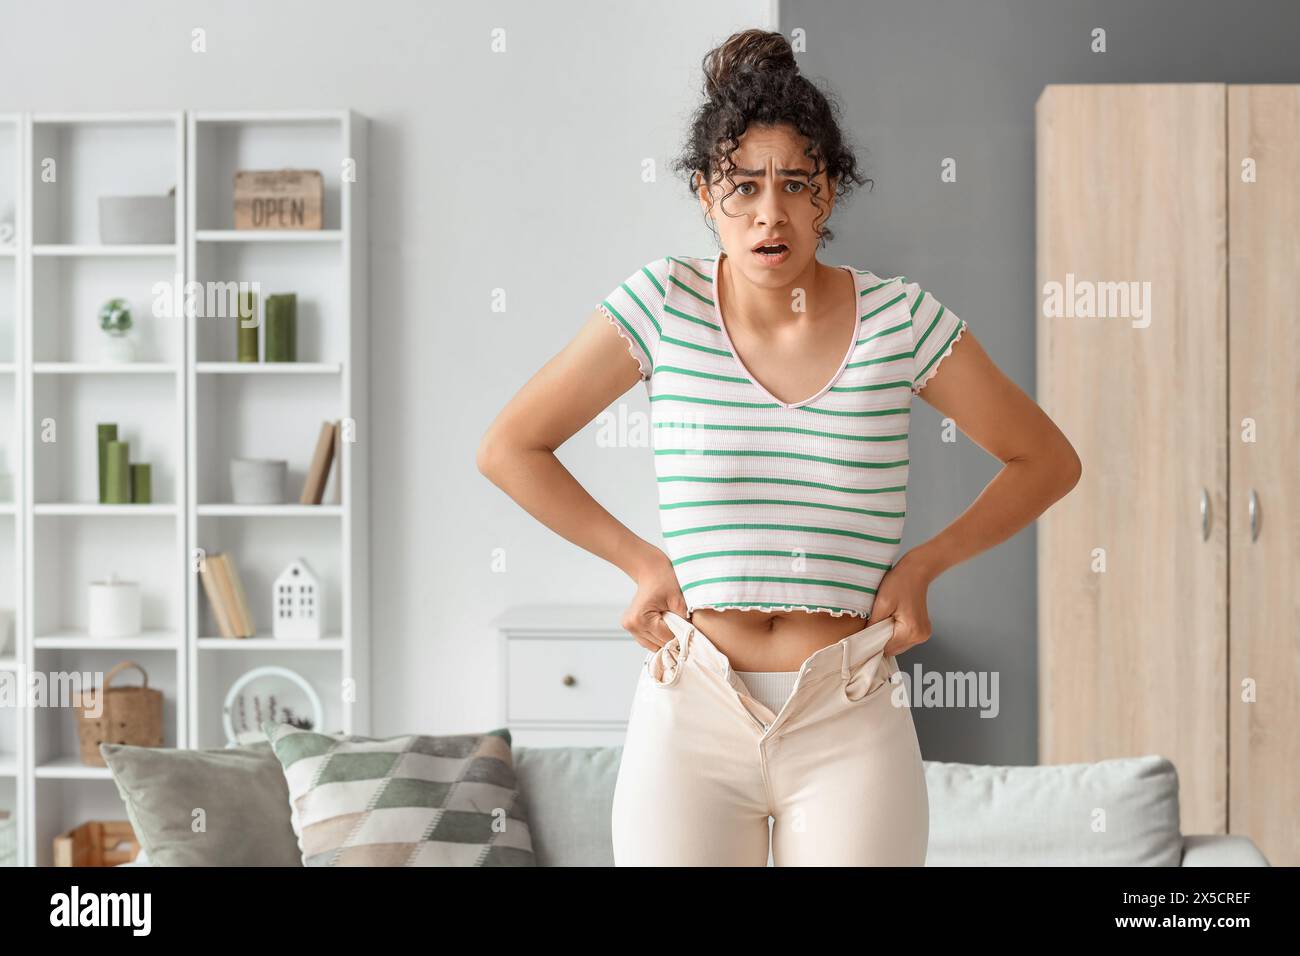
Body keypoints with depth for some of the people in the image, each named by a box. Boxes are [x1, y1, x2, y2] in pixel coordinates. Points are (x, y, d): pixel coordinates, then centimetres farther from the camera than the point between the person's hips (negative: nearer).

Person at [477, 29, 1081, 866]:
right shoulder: (664, 305, -2)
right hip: (691, 714, 0)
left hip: (849, 728, 0)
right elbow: (510, 447, 6)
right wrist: (642, 562, 1)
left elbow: (1048, 461, 9)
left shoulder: (900, 319, -2)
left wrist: (924, 563, 1)